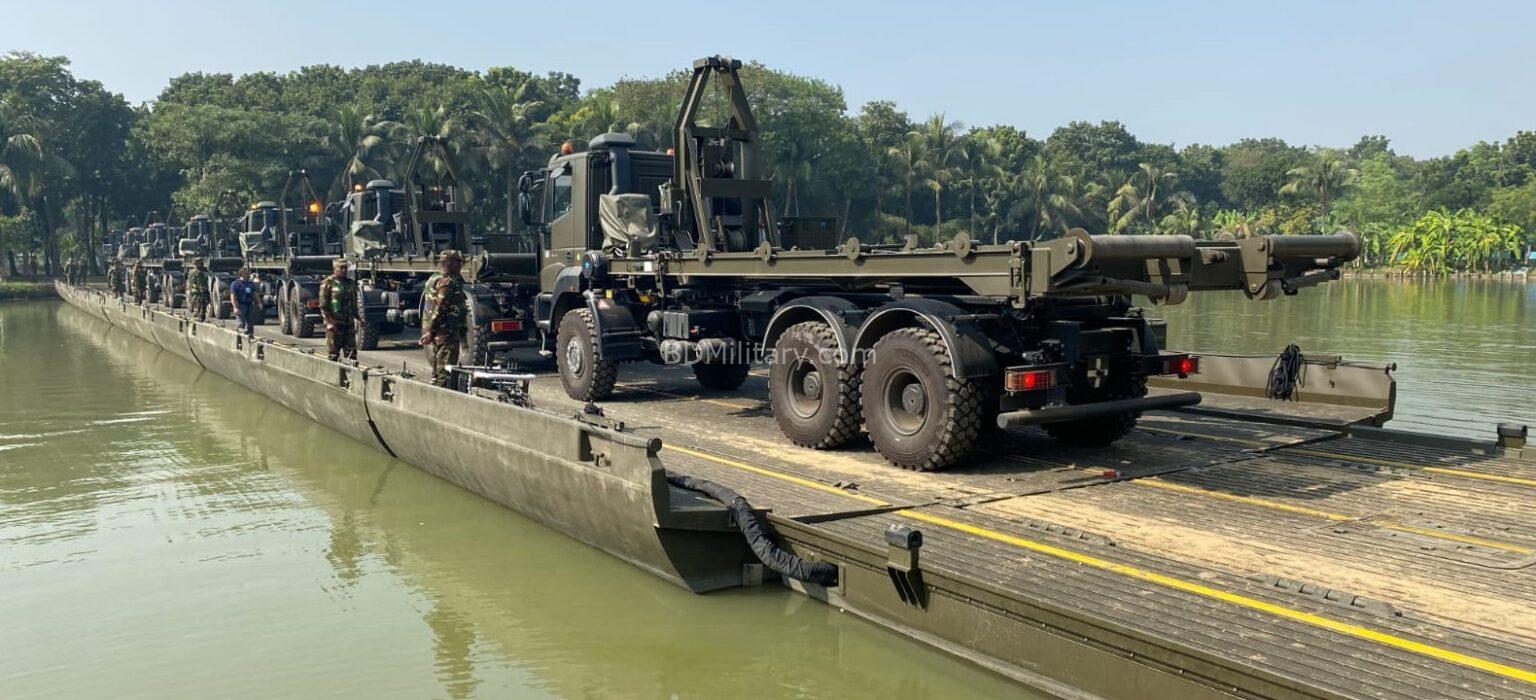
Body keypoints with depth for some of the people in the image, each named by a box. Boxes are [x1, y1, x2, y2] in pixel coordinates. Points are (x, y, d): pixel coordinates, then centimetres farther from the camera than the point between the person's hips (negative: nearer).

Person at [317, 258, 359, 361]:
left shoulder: (351, 283, 15)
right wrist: (329, 320, -17)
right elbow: (323, 305, -9)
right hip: (335, 322, -6)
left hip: (349, 322, 6)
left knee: (351, 351, 6)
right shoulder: (328, 283, -5)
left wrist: (357, 317, 15)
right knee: (333, 353, -2)